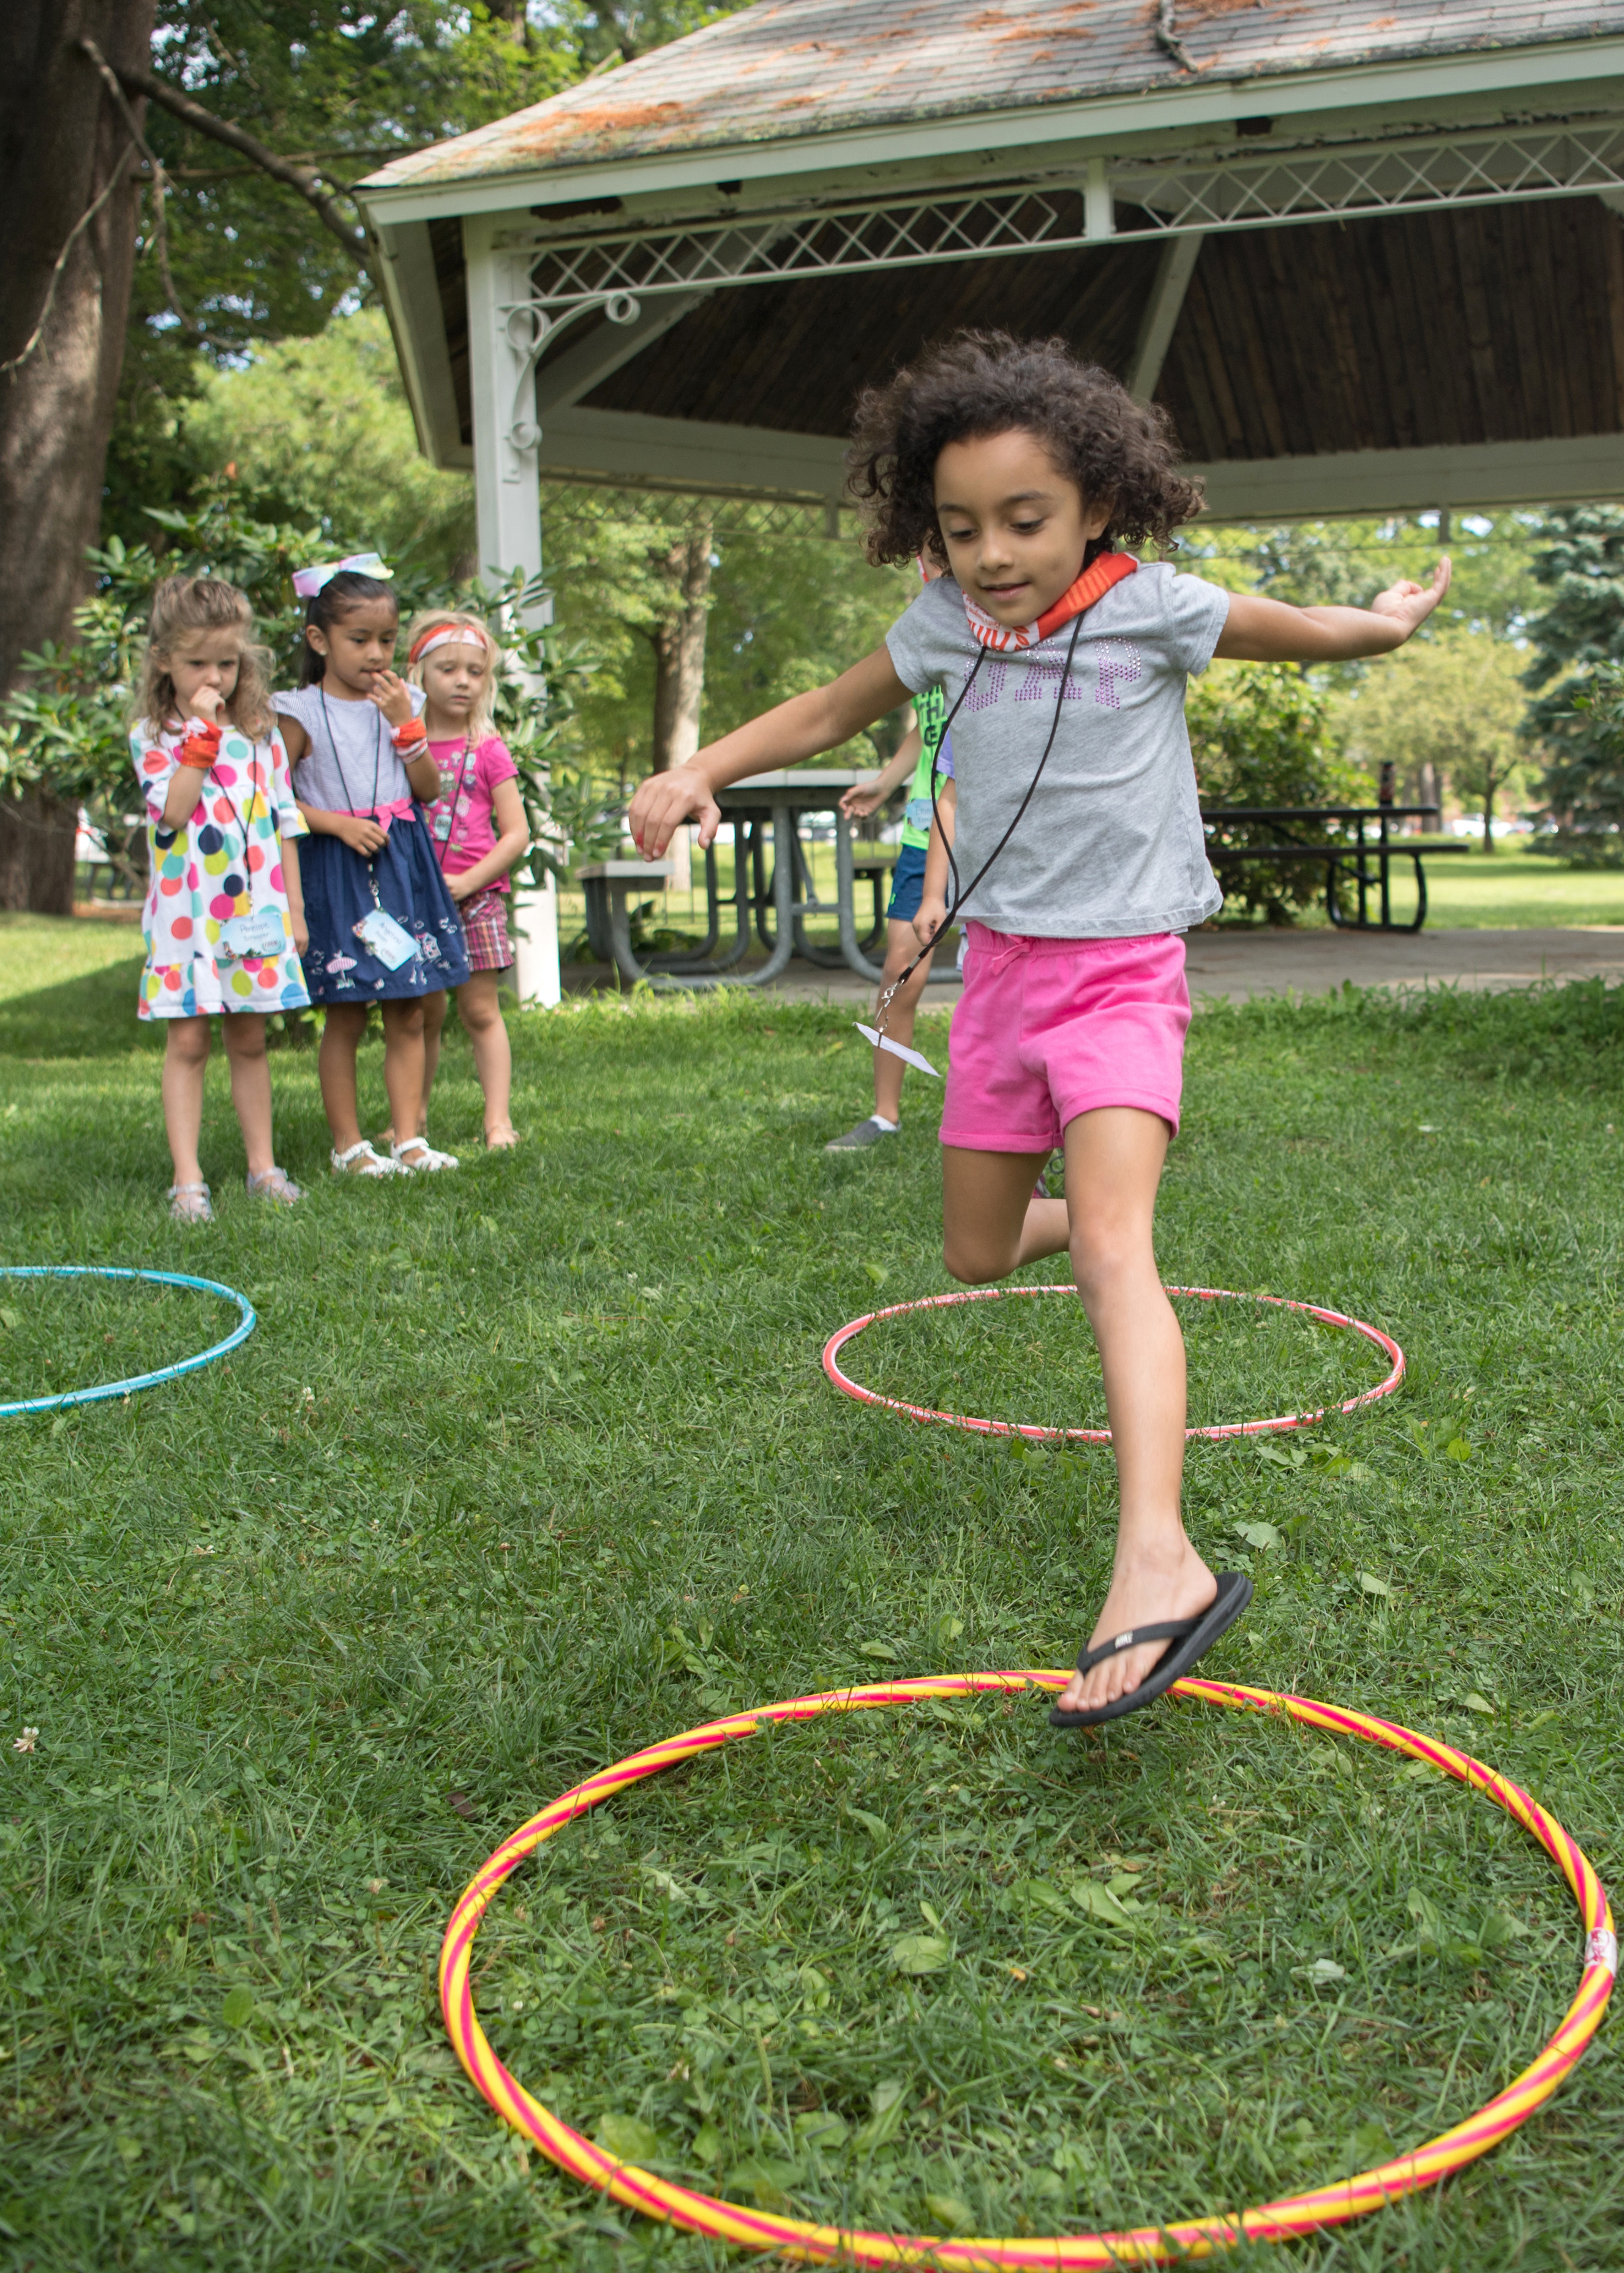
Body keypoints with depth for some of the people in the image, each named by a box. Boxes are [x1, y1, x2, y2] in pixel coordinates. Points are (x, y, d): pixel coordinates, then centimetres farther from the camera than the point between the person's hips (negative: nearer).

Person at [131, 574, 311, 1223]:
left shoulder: (259, 731, 8)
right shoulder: (151, 734, -1)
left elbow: (284, 823, 11)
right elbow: (171, 811, -17)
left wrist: (294, 908, 8)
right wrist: (202, 734, -17)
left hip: (257, 908, 3)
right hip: (187, 914, -2)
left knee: (249, 1040, 10)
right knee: (187, 1040, -2)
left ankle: (263, 1165, 18)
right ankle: (187, 1180, 0)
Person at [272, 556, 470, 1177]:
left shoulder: (399, 702, 9)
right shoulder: (300, 713, -5)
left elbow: (430, 789, 5)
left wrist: (406, 724, -6)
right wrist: (339, 824, -16)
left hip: (403, 866, 4)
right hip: (336, 870, -4)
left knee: (408, 1016, 5)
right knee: (344, 1019, 2)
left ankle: (409, 1138, 12)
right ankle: (348, 1145, 11)